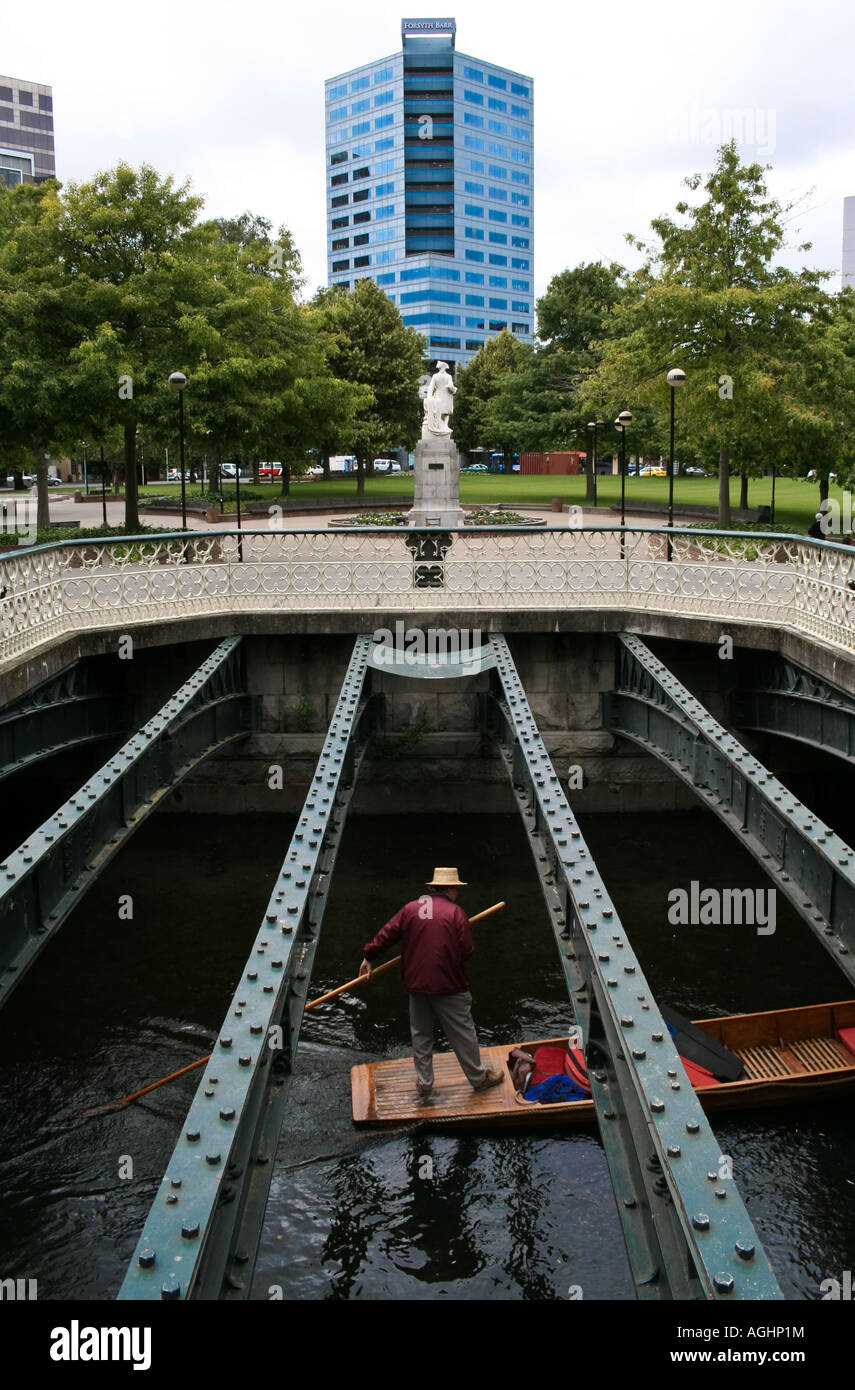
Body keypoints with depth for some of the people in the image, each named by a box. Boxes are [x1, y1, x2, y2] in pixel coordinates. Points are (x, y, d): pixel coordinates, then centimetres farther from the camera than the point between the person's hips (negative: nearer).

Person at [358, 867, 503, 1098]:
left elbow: (386, 934, 2)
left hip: (416, 984, 4)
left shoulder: (410, 908, 1)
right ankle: (478, 1077, 24)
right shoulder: (456, 913, -11)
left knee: (421, 1034, 17)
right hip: (448, 985, -4)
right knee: (462, 1033, 10)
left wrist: (368, 956, 12)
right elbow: (466, 951, -12)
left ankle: (424, 1082, 25)